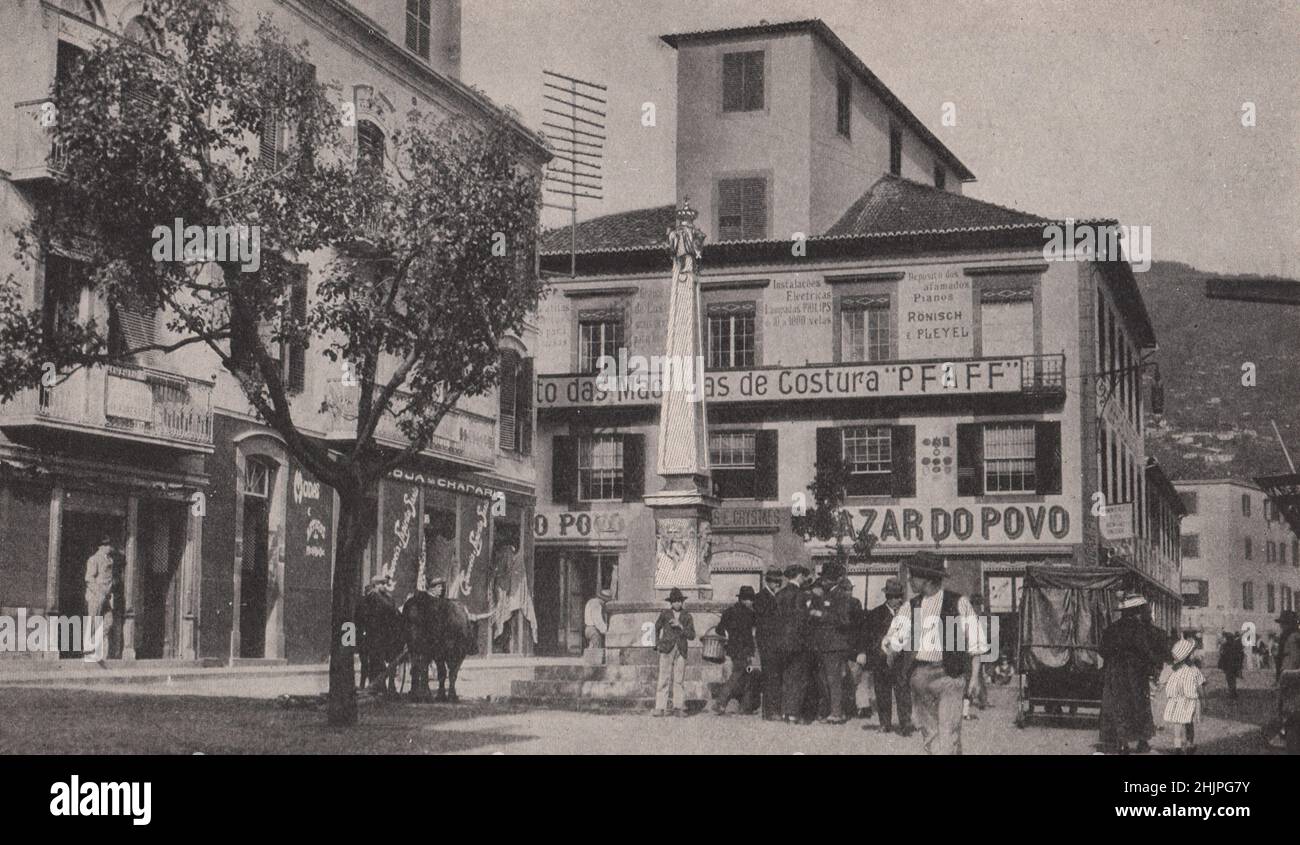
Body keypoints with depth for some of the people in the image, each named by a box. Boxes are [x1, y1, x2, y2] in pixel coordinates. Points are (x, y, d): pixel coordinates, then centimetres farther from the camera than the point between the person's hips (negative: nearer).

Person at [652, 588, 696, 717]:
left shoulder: (687, 616, 7)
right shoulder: (665, 614, 6)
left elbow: (692, 636, 2)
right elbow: (656, 628, 22)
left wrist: (680, 626, -10)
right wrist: (657, 644, 13)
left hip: (681, 651, 1)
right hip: (667, 650, -1)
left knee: (679, 680, -1)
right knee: (664, 679, -7)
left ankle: (679, 708, 4)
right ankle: (660, 708, -8)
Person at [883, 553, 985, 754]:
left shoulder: (958, 602, -4)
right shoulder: (911, 607, 10)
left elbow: (975, 644, -2)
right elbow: (895, 644, 5)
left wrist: (975, 678, -5)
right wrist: (891, 642, -15)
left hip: (948, 676, -5)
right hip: (920, 675, 5)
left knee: (947, 737, -12)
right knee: (929, 736, 10)